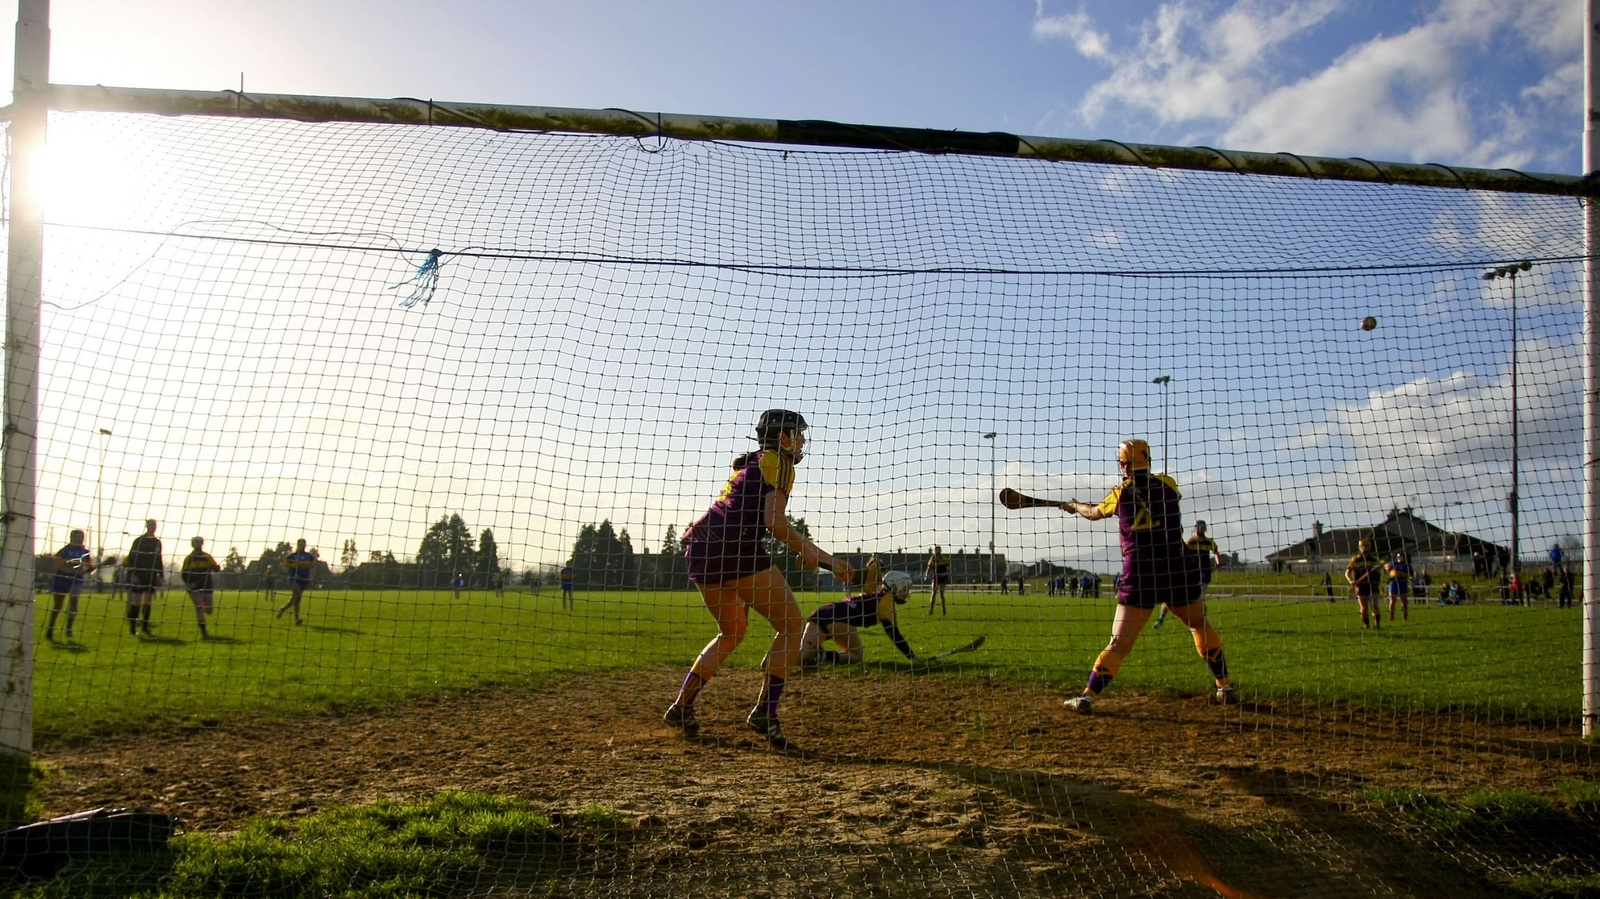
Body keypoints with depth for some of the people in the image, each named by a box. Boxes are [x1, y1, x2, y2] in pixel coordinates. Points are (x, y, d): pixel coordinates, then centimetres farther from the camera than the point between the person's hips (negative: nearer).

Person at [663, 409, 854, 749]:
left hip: (700, 547, 9)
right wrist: (822, 557, -7)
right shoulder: (779, 463, 2)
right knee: (792, 625, 0)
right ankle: (764, 713, -7)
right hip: (734, 548, -9)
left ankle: (681, 707, 22)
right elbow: (775, 522, -11)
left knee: (732, 632, 25)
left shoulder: (747, 463, 28)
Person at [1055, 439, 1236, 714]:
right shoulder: (1168, 485, 5)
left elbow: (1094, 513, 23)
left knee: (1119, 642, 1)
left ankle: (1088, 696, -7)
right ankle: (1226, 687, 23)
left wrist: (1074, 506, 45)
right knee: (1202, 628, 21)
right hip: (1178, 571, 1)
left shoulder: (1120, 494, 4)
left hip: (1139, 577, -1)